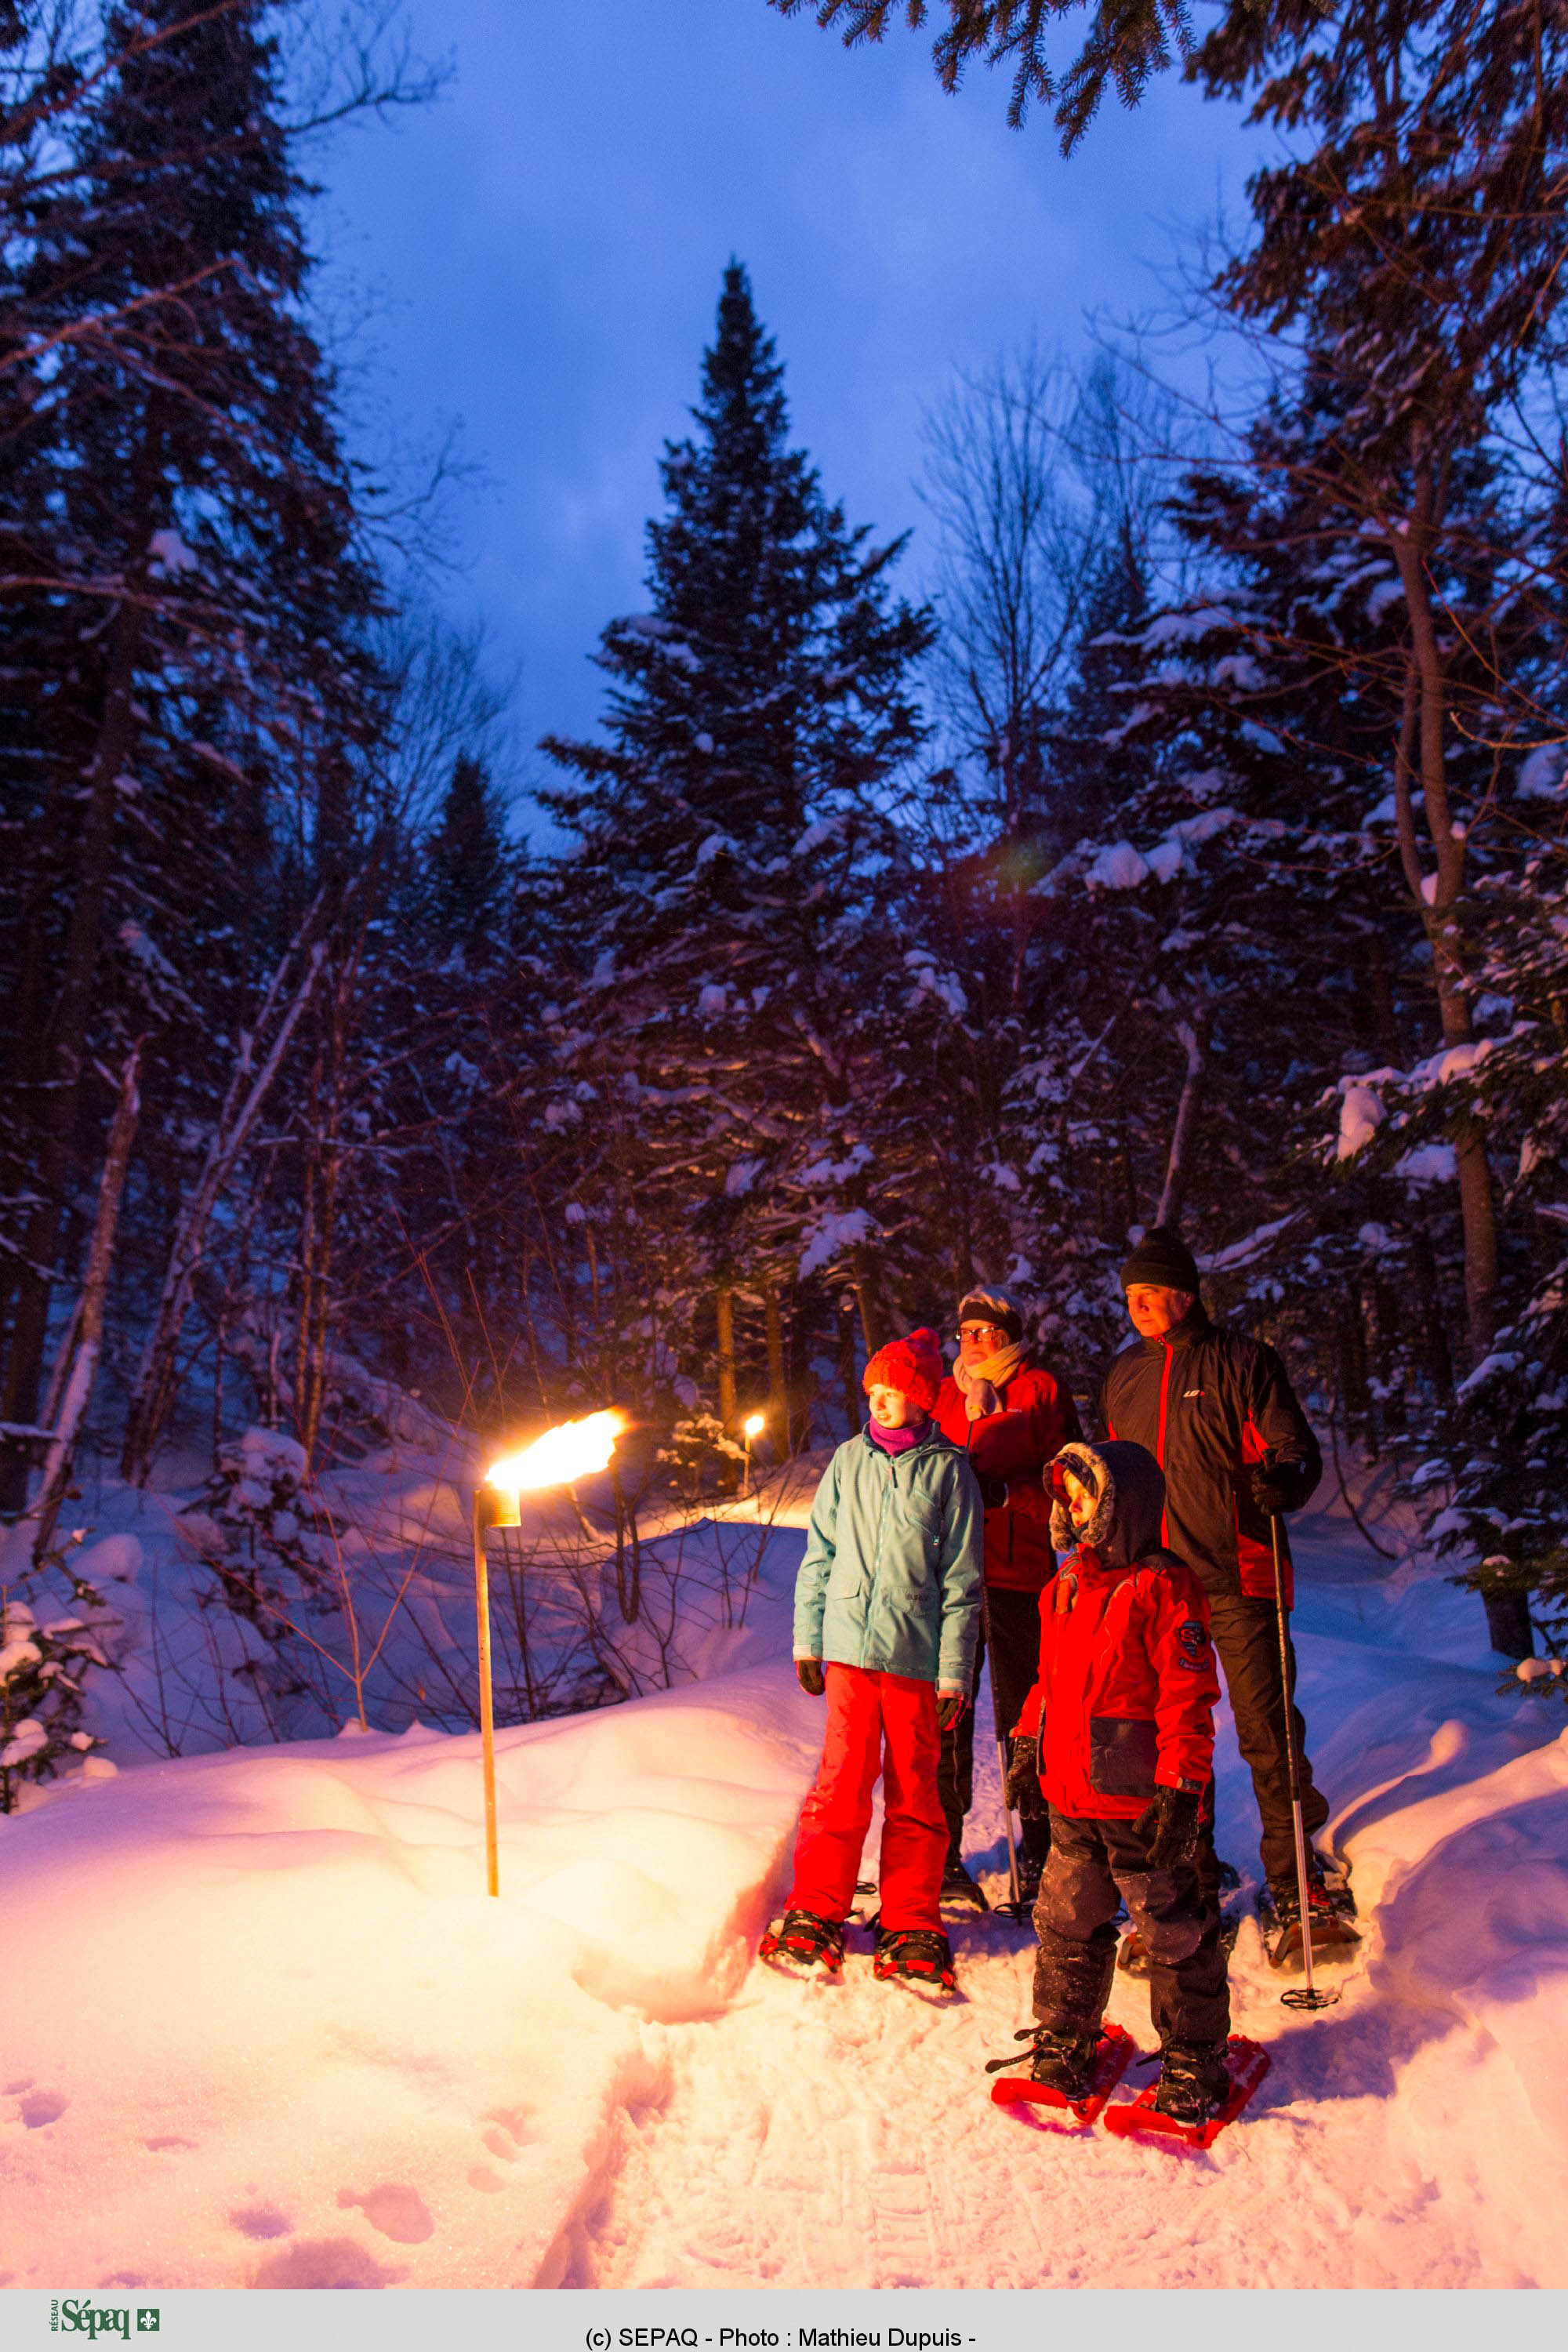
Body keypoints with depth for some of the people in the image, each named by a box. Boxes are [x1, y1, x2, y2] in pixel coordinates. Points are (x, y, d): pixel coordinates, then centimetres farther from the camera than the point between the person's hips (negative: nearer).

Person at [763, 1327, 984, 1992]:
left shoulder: (947, 1470, 0)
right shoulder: (849, 1461, 8)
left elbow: (961, 1581, 1)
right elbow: (819, 1556, 13)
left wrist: (955, 1672, -2)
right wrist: (807, 1639, 10)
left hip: (916, 1654, -1)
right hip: (850, 1645, 1)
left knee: (913, 1790, 6)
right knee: (842, 1779, 0)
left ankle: (911, 1926, 19)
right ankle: (815, 1913, 15)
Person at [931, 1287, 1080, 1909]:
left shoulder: (1042, 1392, 6)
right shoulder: (943, 1396, 18)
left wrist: (1001, 1492, -14)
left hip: (1018, 1575, -3)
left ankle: (1039, 1855, 14)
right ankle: (942, 1856, 10)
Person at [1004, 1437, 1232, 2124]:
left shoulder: (1162, 1589, -16)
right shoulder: (1065, 1586, 8)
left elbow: (1188, 1696, -16)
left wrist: (1181, 1789, -18)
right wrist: (1029, 1744, 19)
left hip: (1142, 1801, -7)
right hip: (1071, 1795, 7)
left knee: (1174, 1932, 8)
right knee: (1066, 1923, 17)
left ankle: (1194, 2061, 25)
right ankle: (1063, 2042, 35)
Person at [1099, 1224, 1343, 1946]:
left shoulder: (1241, 1362, -1)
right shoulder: (1122, 1376, 14)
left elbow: (1293, 1447, -5)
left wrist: (1283, 1480, -25)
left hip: (1236, 1575, -5)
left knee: (1267, 1728, -2)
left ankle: (1294, 1878, 13)